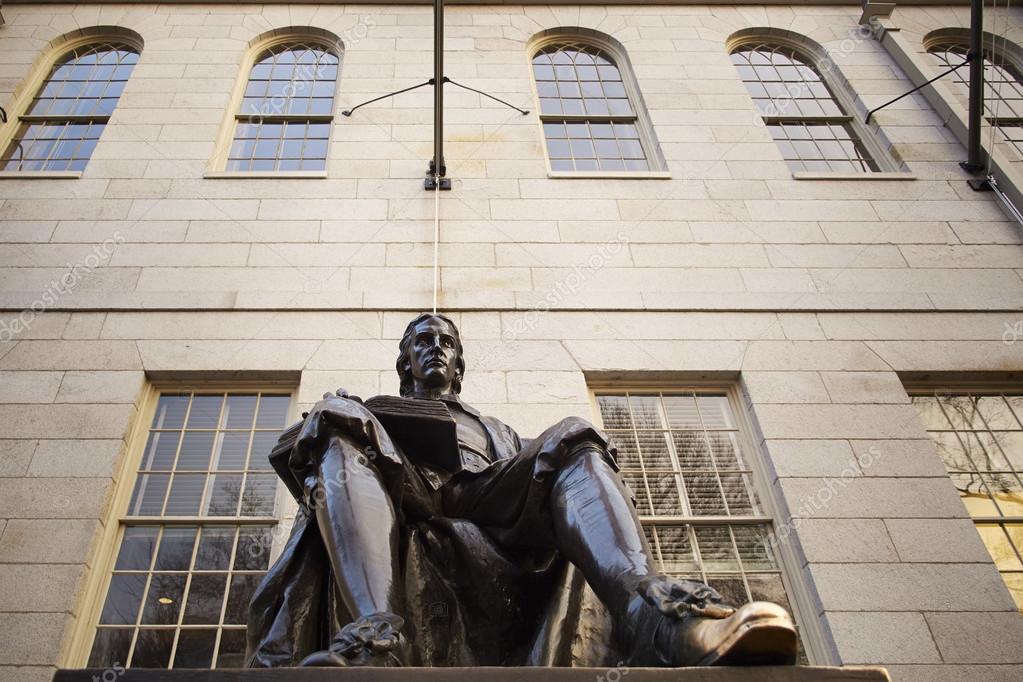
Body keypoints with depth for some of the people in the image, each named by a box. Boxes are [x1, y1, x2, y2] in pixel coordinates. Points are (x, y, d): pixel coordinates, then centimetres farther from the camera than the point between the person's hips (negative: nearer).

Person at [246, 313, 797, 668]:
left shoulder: (495, 433, 40)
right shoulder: (373, 418, 36)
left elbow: (528, 489, 20)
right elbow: (317, 451, 15)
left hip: (487, 528, 2)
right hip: (395, 524, -1)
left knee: (572, 441, -19)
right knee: (337, 420, -25)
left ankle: (650, 612, -48)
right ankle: (377, 635, -50)